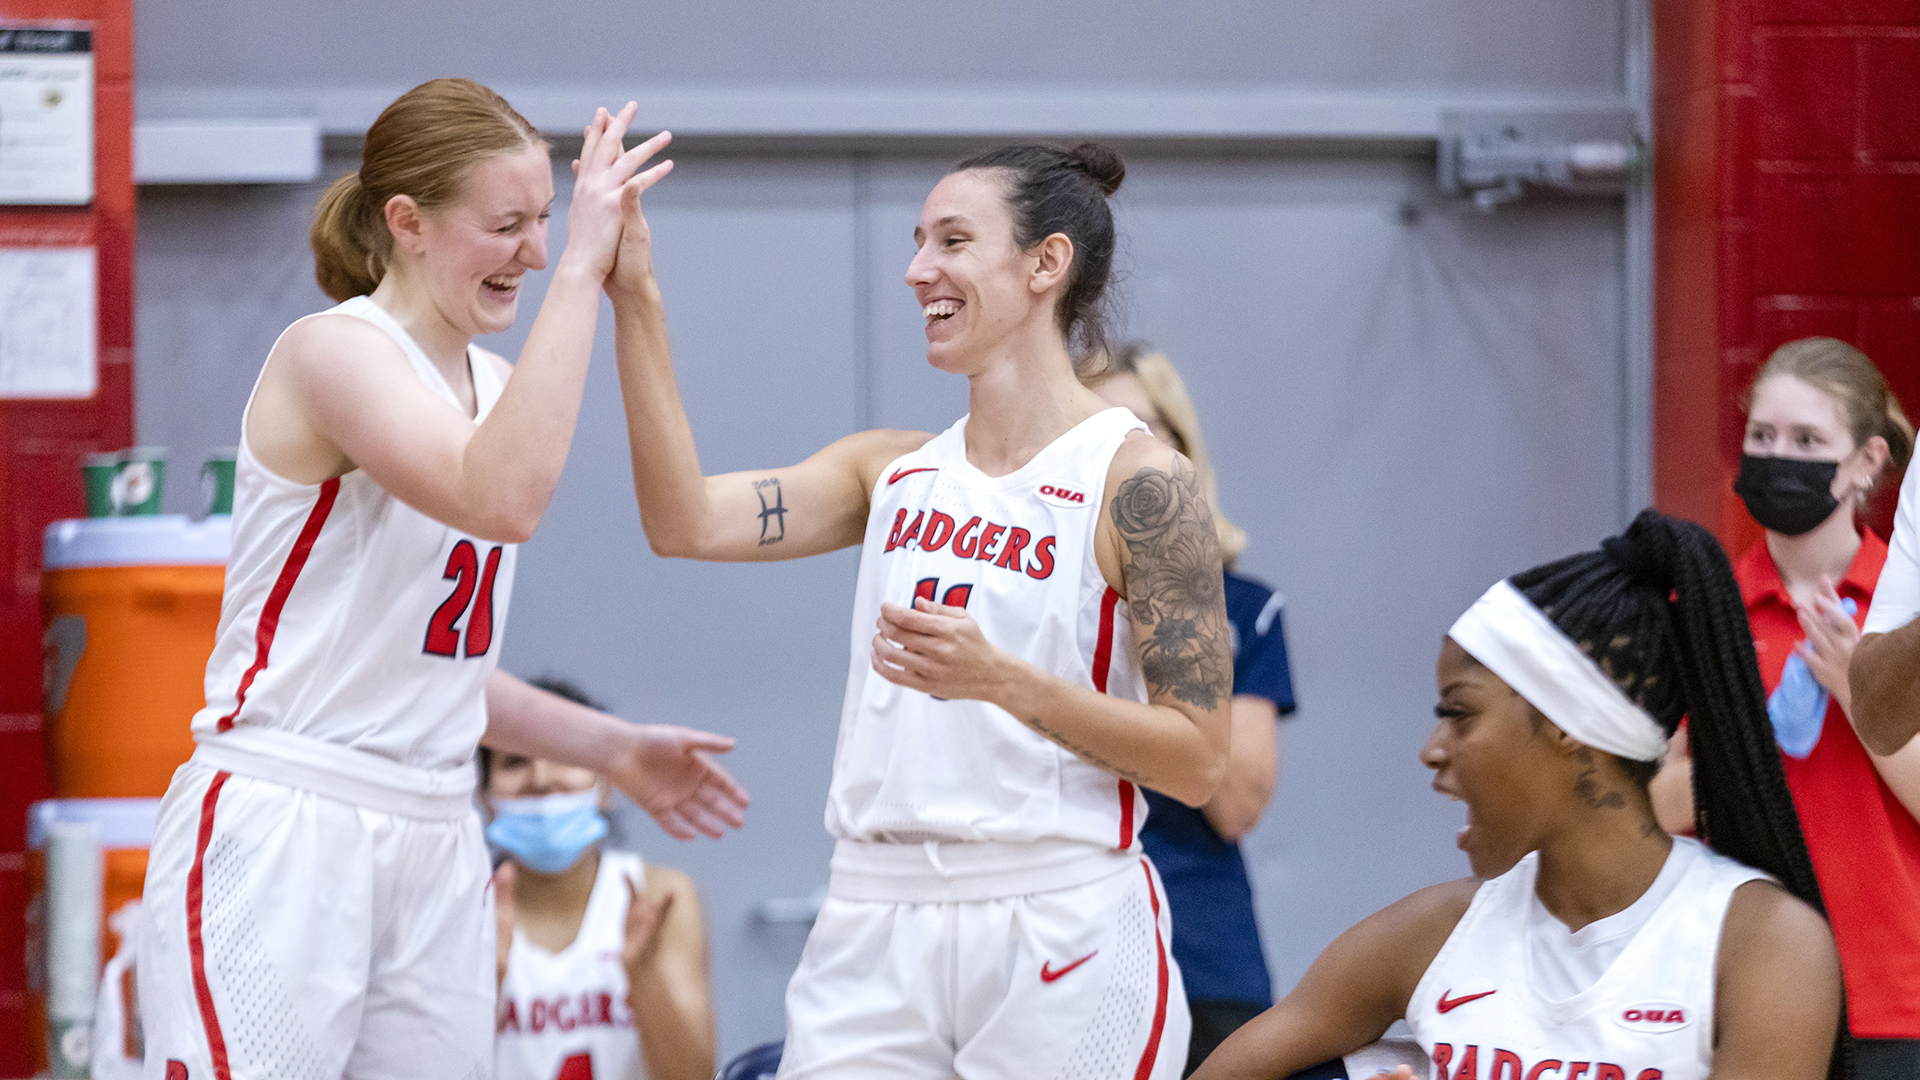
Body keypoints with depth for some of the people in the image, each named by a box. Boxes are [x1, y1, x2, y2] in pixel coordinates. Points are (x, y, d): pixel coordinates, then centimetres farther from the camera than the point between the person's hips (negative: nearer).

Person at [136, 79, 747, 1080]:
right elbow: (502, 501, -29)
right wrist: (580, 271, -26)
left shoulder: (490, 385, 15)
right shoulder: (332, 351, -10)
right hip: (277, 836, -8)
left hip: (433, 846, 8)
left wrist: (612, 748, 19)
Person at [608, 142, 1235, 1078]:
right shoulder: (895, 472, 13)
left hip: (1059, 928, -5)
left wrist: (1003, 679, -21)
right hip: (874, 923, 5)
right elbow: (687, 523, -1)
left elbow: (1198, 761, -9)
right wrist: (634, 301, -6)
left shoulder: (1135, 481, -5)